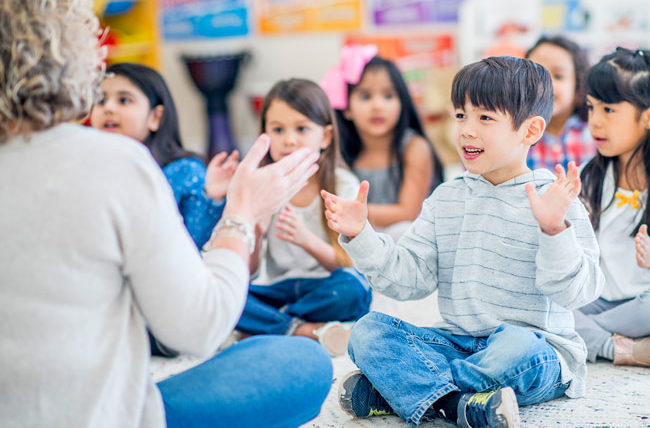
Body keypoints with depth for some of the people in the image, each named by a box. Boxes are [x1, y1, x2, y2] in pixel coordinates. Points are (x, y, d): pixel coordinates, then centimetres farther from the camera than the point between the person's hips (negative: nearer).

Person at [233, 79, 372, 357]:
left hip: (322, 289, -1)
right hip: (275, 290, 2)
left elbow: (347, 265, -11)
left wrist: (307, 240, -29)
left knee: (353, 288, -35)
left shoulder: (343, 186, -5)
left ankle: (265, 325, -17)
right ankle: (307, 331, -26)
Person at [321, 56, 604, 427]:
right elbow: (409, 277, 6)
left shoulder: (555, 201, -6)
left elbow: (575, 292, -16)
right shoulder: (446, 199, 11)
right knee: (368, 331, -13)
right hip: (458, 341, 5)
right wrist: (360, 236, -6)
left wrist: (554, 230, -32)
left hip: (538, 345, -4)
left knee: (518, 348, -39)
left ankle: (390, 388, -23)